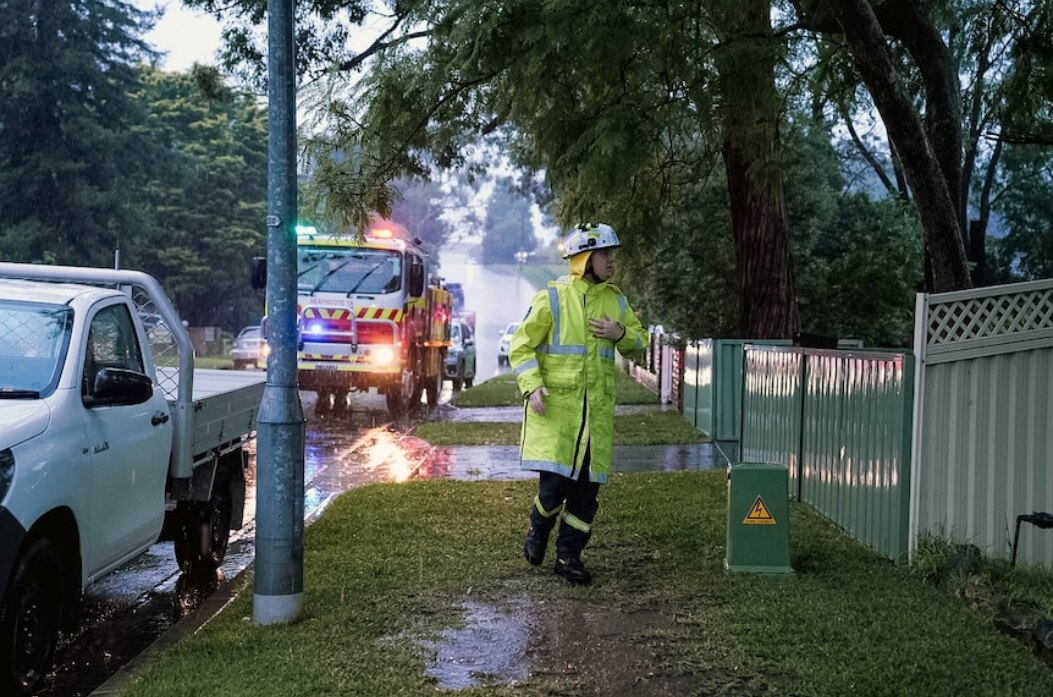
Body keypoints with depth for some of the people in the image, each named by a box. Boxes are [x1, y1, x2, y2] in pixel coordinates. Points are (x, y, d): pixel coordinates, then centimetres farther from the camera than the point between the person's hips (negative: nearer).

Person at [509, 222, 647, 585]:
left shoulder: (615, 301, 11)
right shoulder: (552, 298, -4)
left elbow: (639, 342, 19)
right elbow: (521, 346, -3)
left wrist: (621, 333, -3)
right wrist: (532, 386, -16)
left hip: (596, 411, 5)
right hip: (554, 407, -5)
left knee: (587, 487, 5)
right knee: (555, 480, -10)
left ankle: (569, 555, 19)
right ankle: (538, 530, 21)